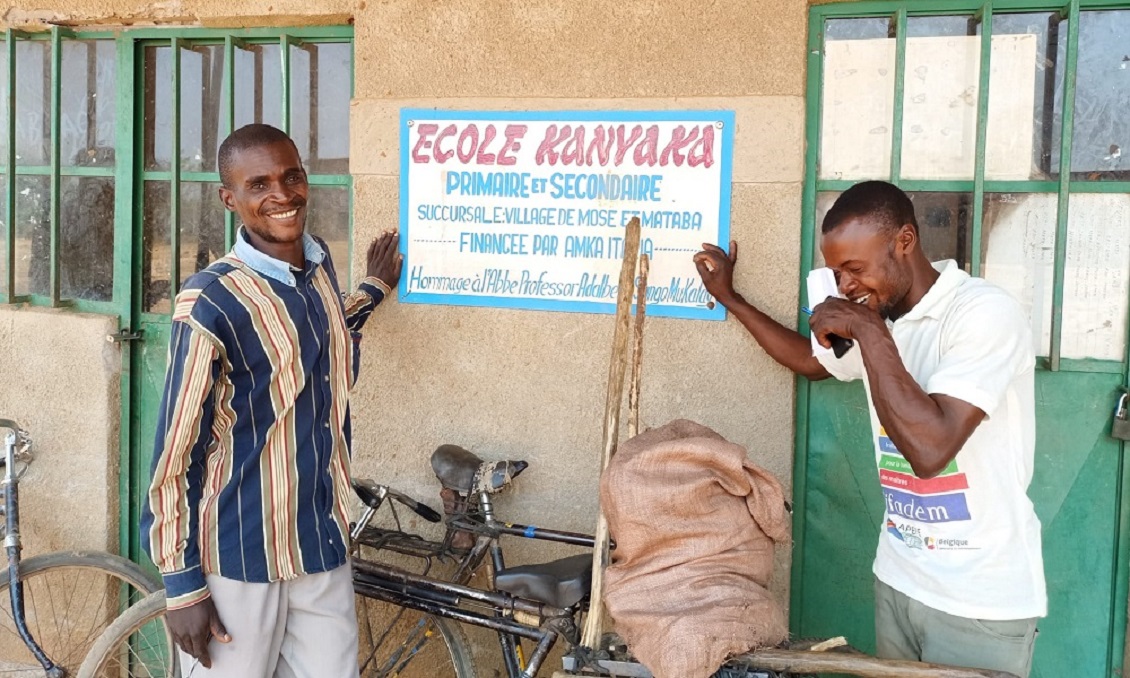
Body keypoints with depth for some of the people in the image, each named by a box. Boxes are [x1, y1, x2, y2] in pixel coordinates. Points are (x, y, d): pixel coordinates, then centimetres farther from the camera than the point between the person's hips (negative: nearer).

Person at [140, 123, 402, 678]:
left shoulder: (321, 268, 4)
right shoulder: (211, 301, -16)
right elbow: (174, 451, -13)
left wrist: (374, 290, 26)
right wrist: (182, 584, -11)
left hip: (324, 549, 6)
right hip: (238, 558, -6)